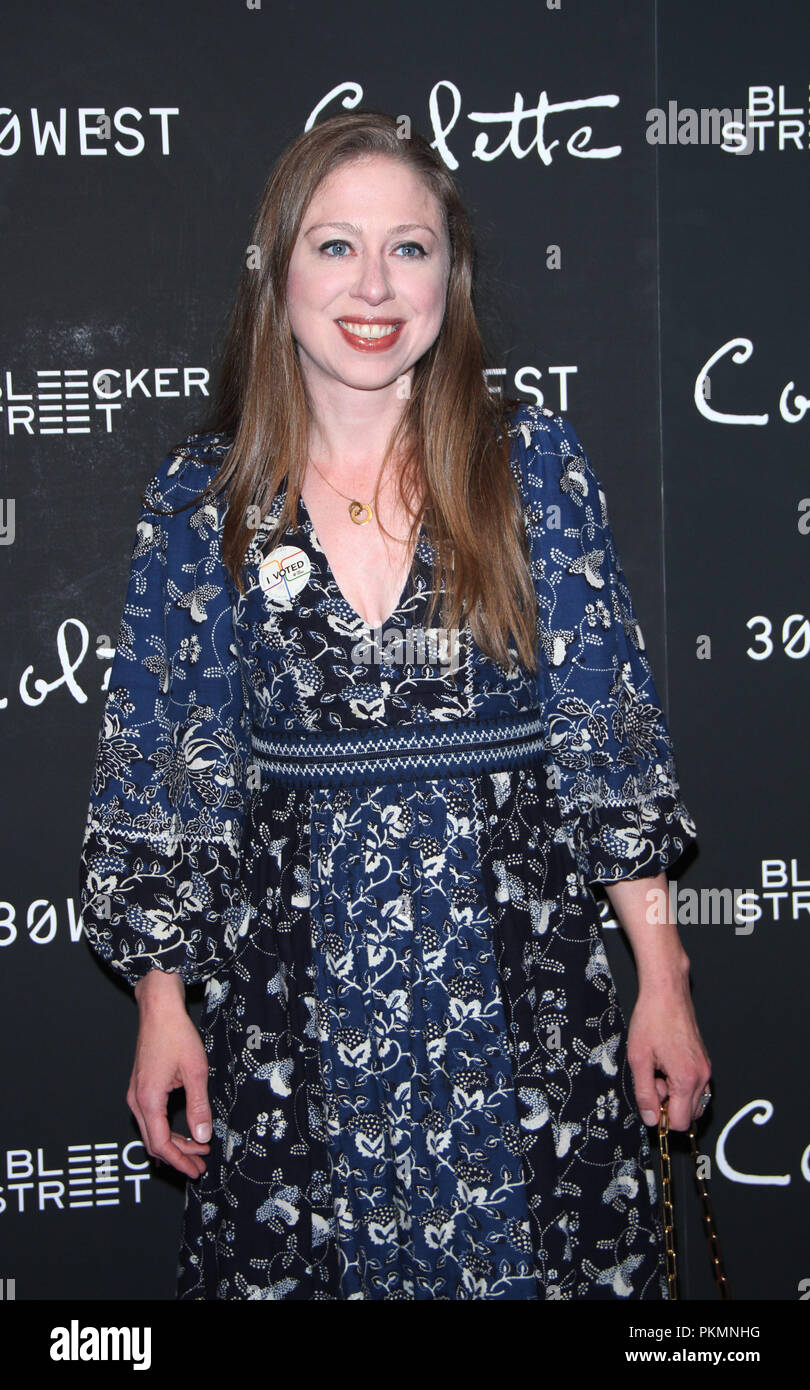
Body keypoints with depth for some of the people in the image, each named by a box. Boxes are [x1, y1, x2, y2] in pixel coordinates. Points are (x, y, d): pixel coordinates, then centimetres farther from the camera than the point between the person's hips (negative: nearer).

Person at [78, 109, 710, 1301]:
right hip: (293, 993, 1)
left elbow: (609, 727, -1)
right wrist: (162, 1003, 2)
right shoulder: (201, 498, -2)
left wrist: (662, 980, -1)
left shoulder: (535, 464, -3)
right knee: (299, 1255, 12)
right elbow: (160, 761, 3)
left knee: (527, 1251, 9)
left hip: (515, 970, 0)